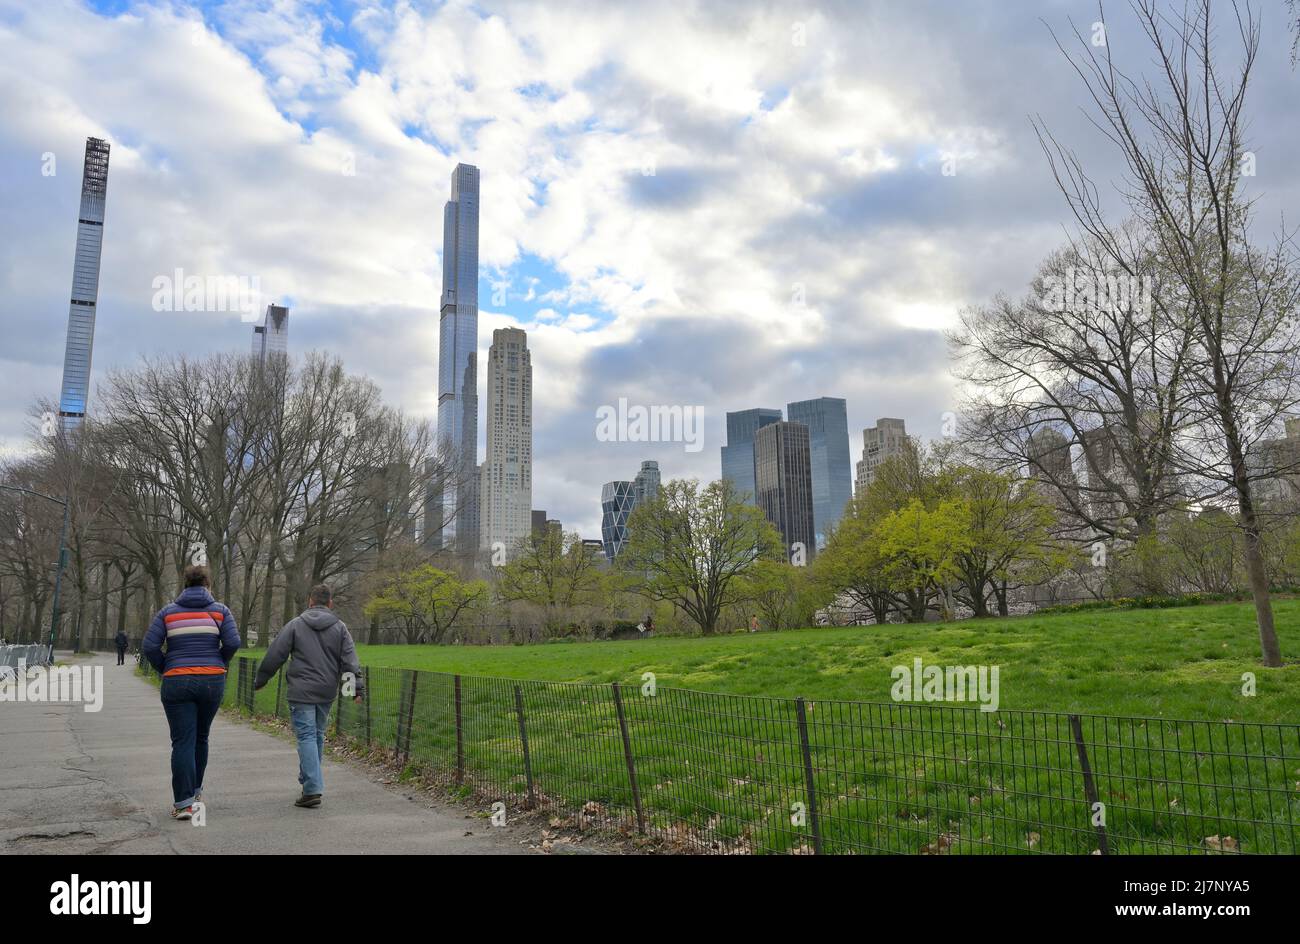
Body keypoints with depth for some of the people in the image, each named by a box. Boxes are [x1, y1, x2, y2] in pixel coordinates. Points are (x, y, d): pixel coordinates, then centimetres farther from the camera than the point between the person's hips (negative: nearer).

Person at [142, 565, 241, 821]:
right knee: (201, 737, 19)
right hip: (212, 682, 1)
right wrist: (217, 666, 8)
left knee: (183, 742, 0)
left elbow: (149, 646, -3)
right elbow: (233, 643, -7)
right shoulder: (219, 610, 3)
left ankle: (183, 803, -5)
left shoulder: (168, 611, 4)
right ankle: (195, 789, 31)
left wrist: (166, 670, 10)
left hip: (177, 683, -1)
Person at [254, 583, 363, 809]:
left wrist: (260, 680, 12)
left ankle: (312, 790, -11)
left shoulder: (295, 625, 0)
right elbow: (350, 660, -3)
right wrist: (356, 687, -4)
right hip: (327, 692, 3)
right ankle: (308, 780, 29)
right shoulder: (340, 627, 4)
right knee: (318, 735, 16)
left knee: (306, 737, -4)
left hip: (301, 692, -3)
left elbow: (275, 655, 0)